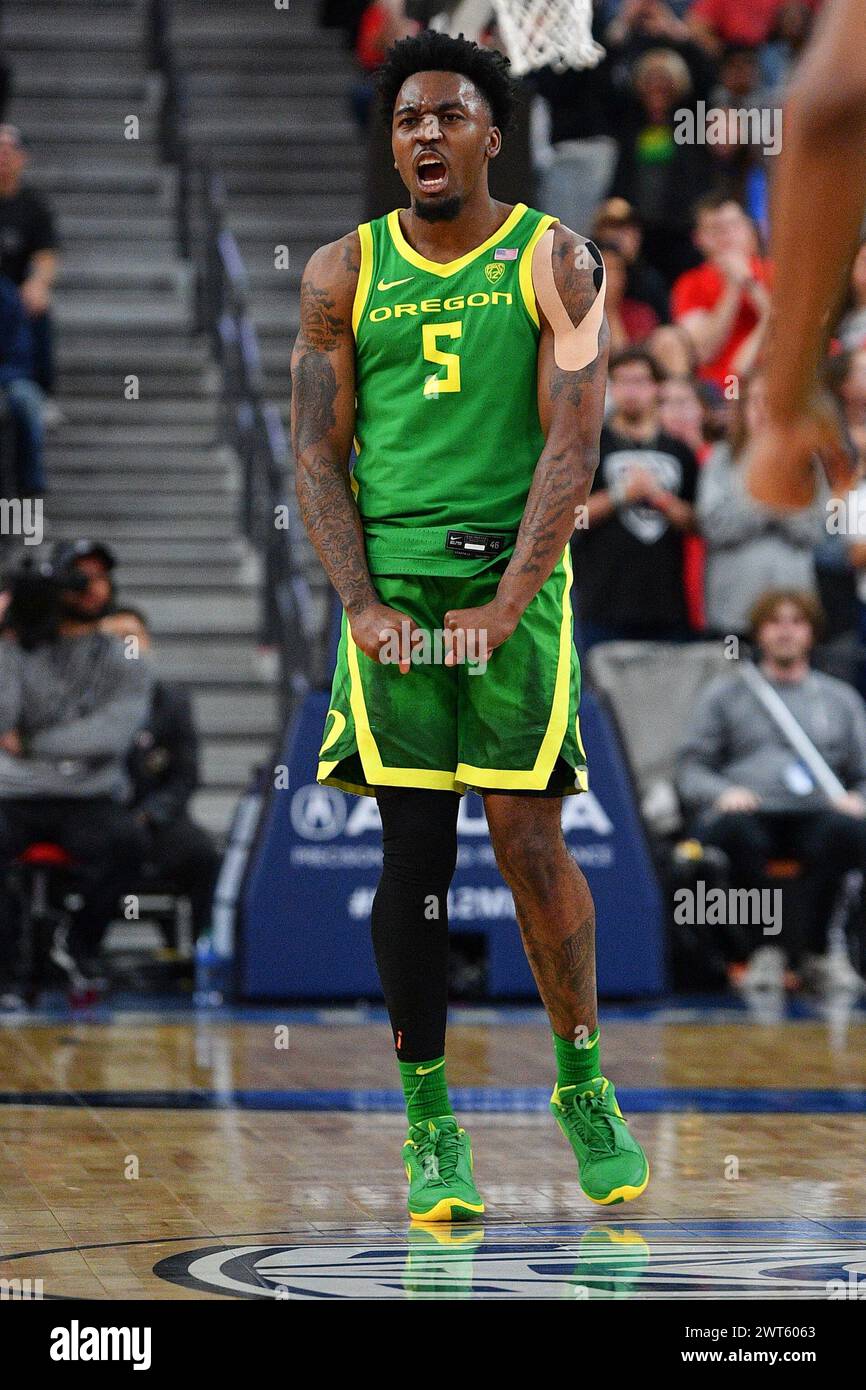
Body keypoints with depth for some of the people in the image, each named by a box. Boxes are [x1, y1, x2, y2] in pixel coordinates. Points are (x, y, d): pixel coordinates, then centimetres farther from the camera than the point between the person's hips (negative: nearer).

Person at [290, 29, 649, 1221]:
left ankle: (583, 1086, 14)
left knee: (530, 841, -5)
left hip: (517, 583, -2)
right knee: (413, 851, 0)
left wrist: (507, 603, -15)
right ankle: (429, 1123, 8)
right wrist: (362, 605, -8)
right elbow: (318, 454, 5)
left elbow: (573, 444, -6)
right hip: (389, 586, 2)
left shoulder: (555, 263, 1)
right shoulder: (343, 274, 7)